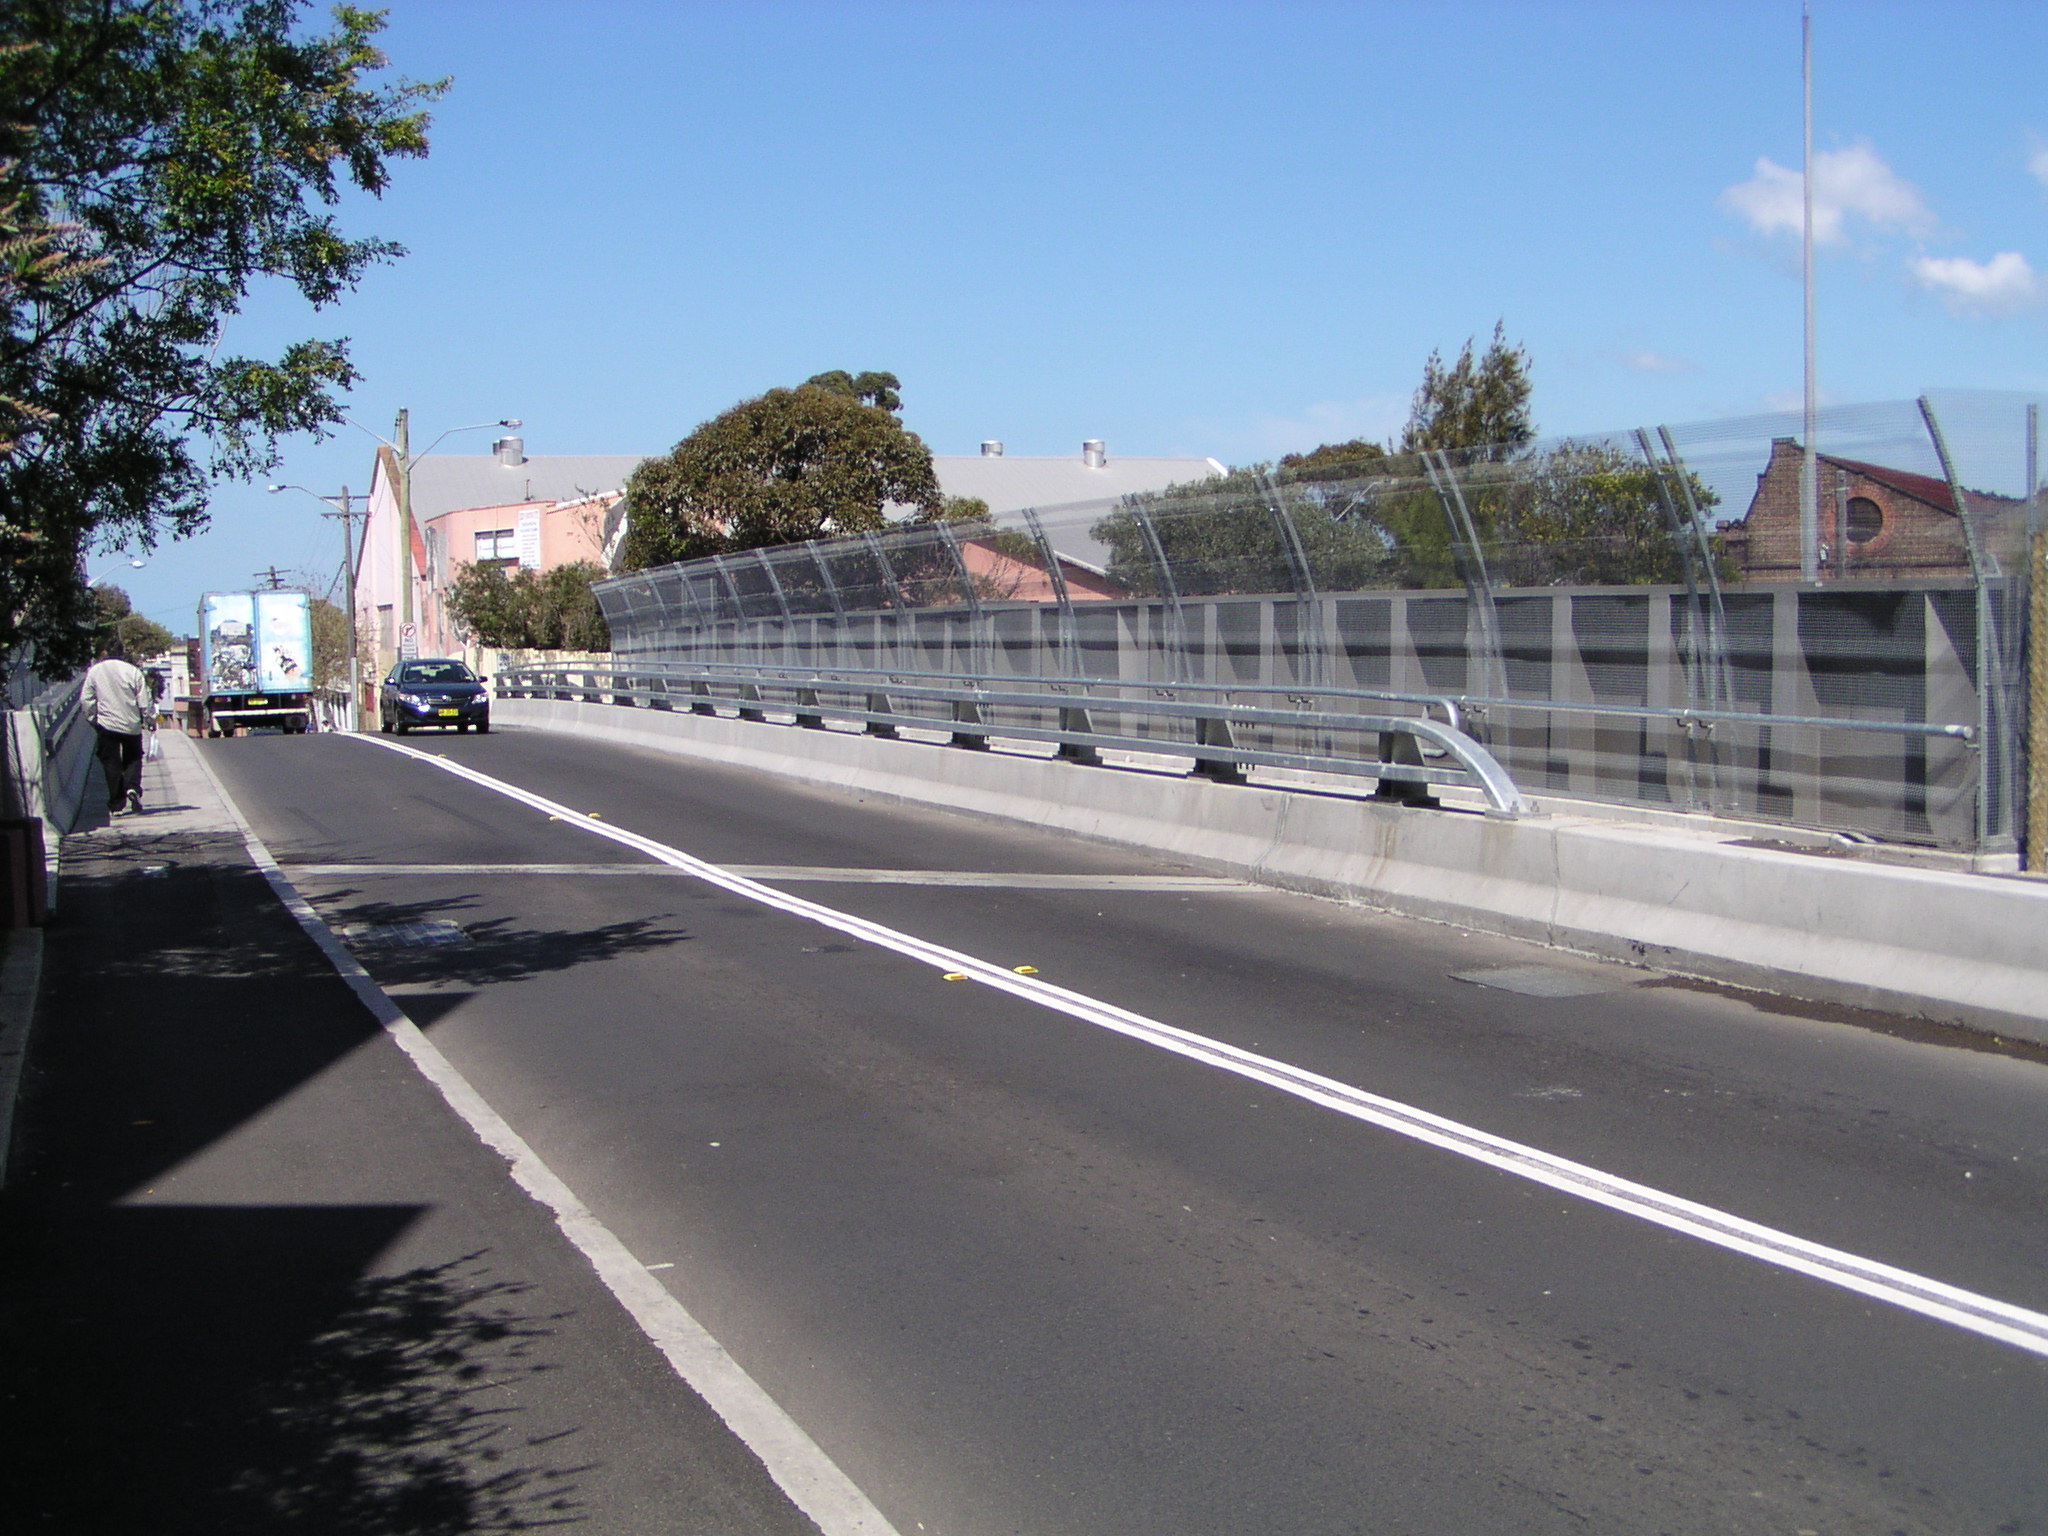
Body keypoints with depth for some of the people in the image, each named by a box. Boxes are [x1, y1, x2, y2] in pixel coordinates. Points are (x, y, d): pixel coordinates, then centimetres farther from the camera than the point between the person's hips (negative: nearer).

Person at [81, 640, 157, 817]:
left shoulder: (95, 671, -1)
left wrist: (91, 719, 15)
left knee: (111, 763, 5)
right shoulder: (133, 671, -4)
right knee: (133, 758, 15)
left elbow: (86, 699, 1)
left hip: (106, 723, 0)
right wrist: (150, 719, 10)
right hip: (131, 724, 0)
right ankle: (132, 788, -12)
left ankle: (116, 805, 2)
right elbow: (144, 700, -2)